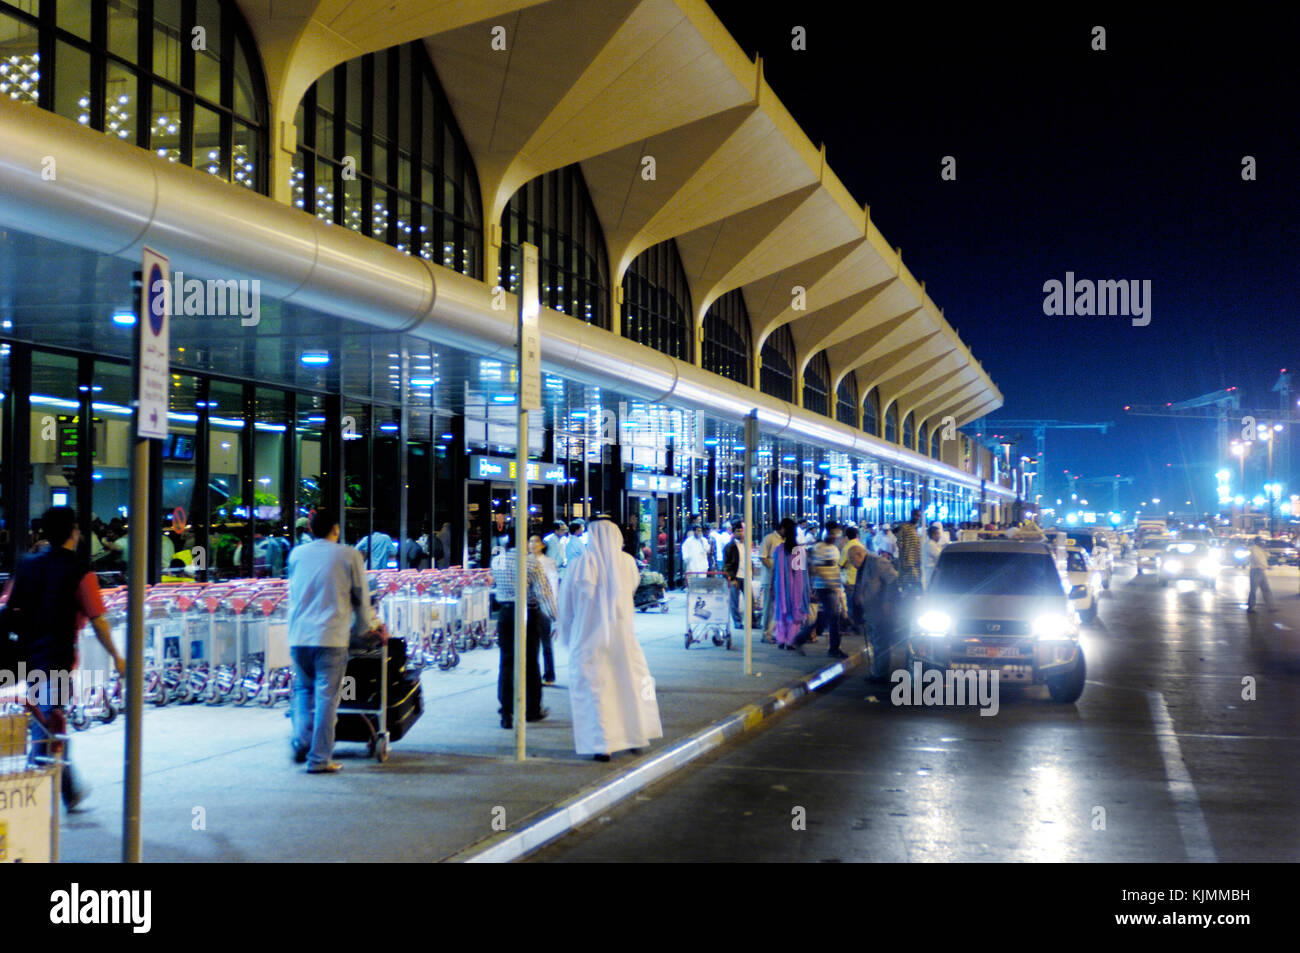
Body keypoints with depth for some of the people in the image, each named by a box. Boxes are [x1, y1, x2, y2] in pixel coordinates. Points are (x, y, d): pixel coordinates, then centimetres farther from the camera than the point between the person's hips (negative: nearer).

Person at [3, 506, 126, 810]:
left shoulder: (26, 566, 7)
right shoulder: (80, 572, -9)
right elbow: (97, 621, -10)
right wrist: (116, 657, 1)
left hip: (29, 657, 6)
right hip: (57, 657, -6)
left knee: (50, 725, 18)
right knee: (48, 728, -2)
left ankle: (72, 791, 30)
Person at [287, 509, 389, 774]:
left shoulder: (297, 554, 11)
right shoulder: (349, 556, 1)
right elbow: (361, 597, 7)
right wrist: (368, 625, 25)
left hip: (298, 635, 4)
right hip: (331, 637, -4)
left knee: (303, 689, 21)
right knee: (326, 697, 1)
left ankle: (301, 740, 2)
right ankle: (319, 759, 1)